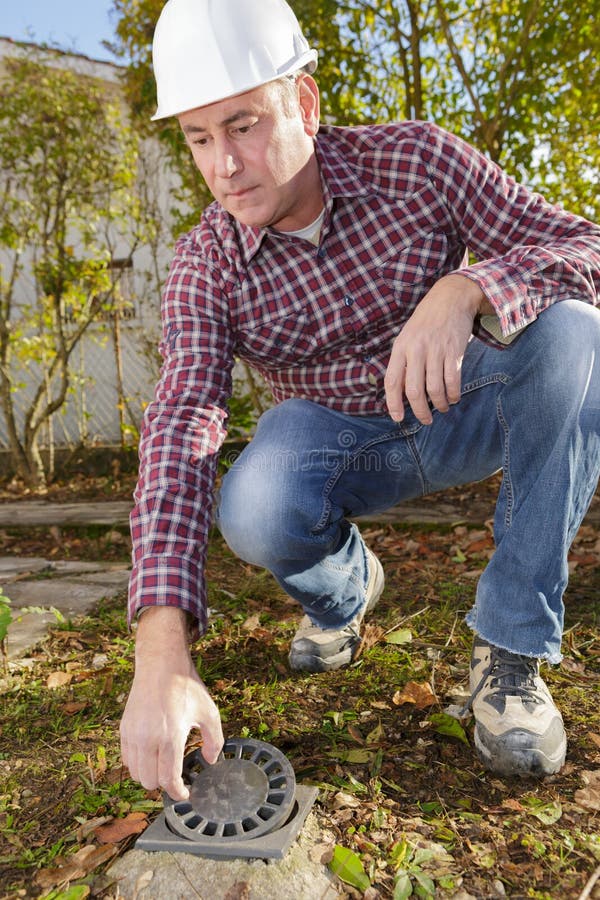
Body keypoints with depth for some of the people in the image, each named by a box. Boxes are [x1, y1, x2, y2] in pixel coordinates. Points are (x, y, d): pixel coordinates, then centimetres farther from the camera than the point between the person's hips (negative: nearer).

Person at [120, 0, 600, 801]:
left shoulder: (417, 159, -13)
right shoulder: (206, 266, -13)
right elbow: (180, 433, -26)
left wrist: (464, 289, -38)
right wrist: (162, 657, -37)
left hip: (462, 410, 1)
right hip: (342, 444, 0)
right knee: (254, 510, -32)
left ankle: (511, 646, -19)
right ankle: (344, 588, 6)